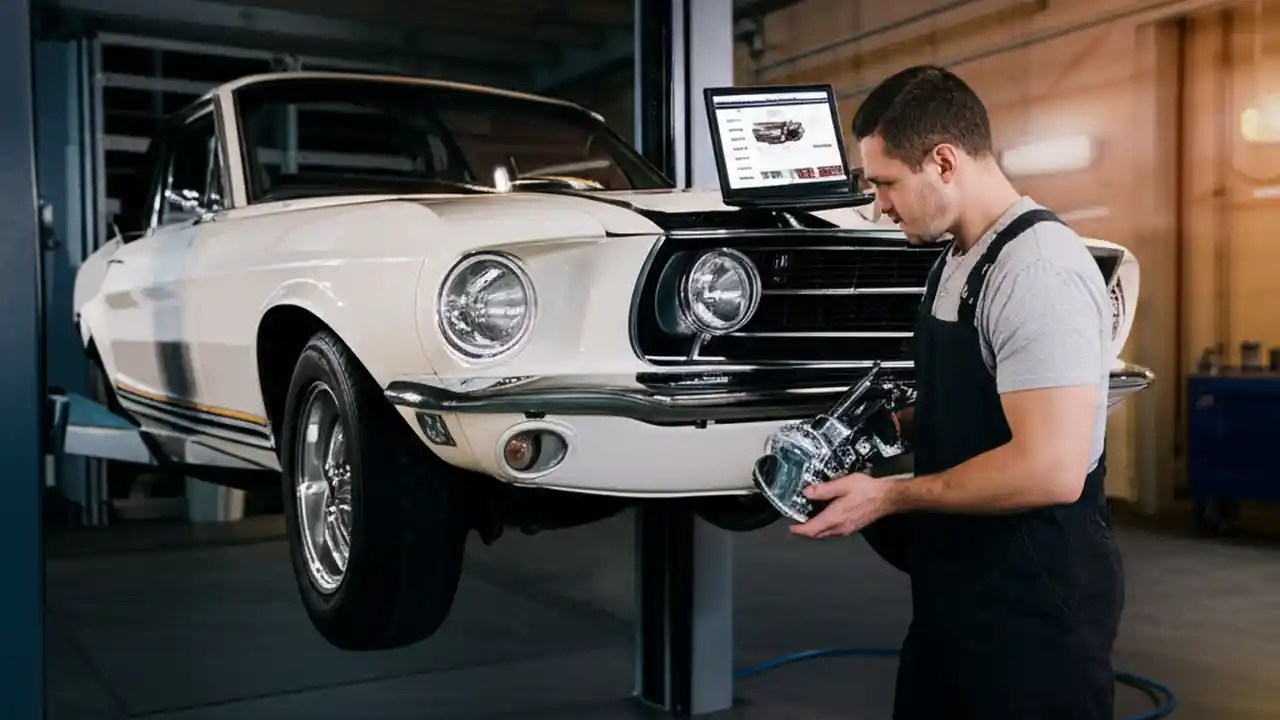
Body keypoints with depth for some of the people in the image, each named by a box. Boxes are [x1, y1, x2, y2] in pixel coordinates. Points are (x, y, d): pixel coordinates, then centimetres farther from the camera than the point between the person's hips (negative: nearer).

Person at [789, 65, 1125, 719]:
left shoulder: (1037, 267, -21)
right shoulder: (955, 262, 9)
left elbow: (1051, 469, -27)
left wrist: (887, 497, -19)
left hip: (1037, 598, -9)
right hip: (954, 585, 9)